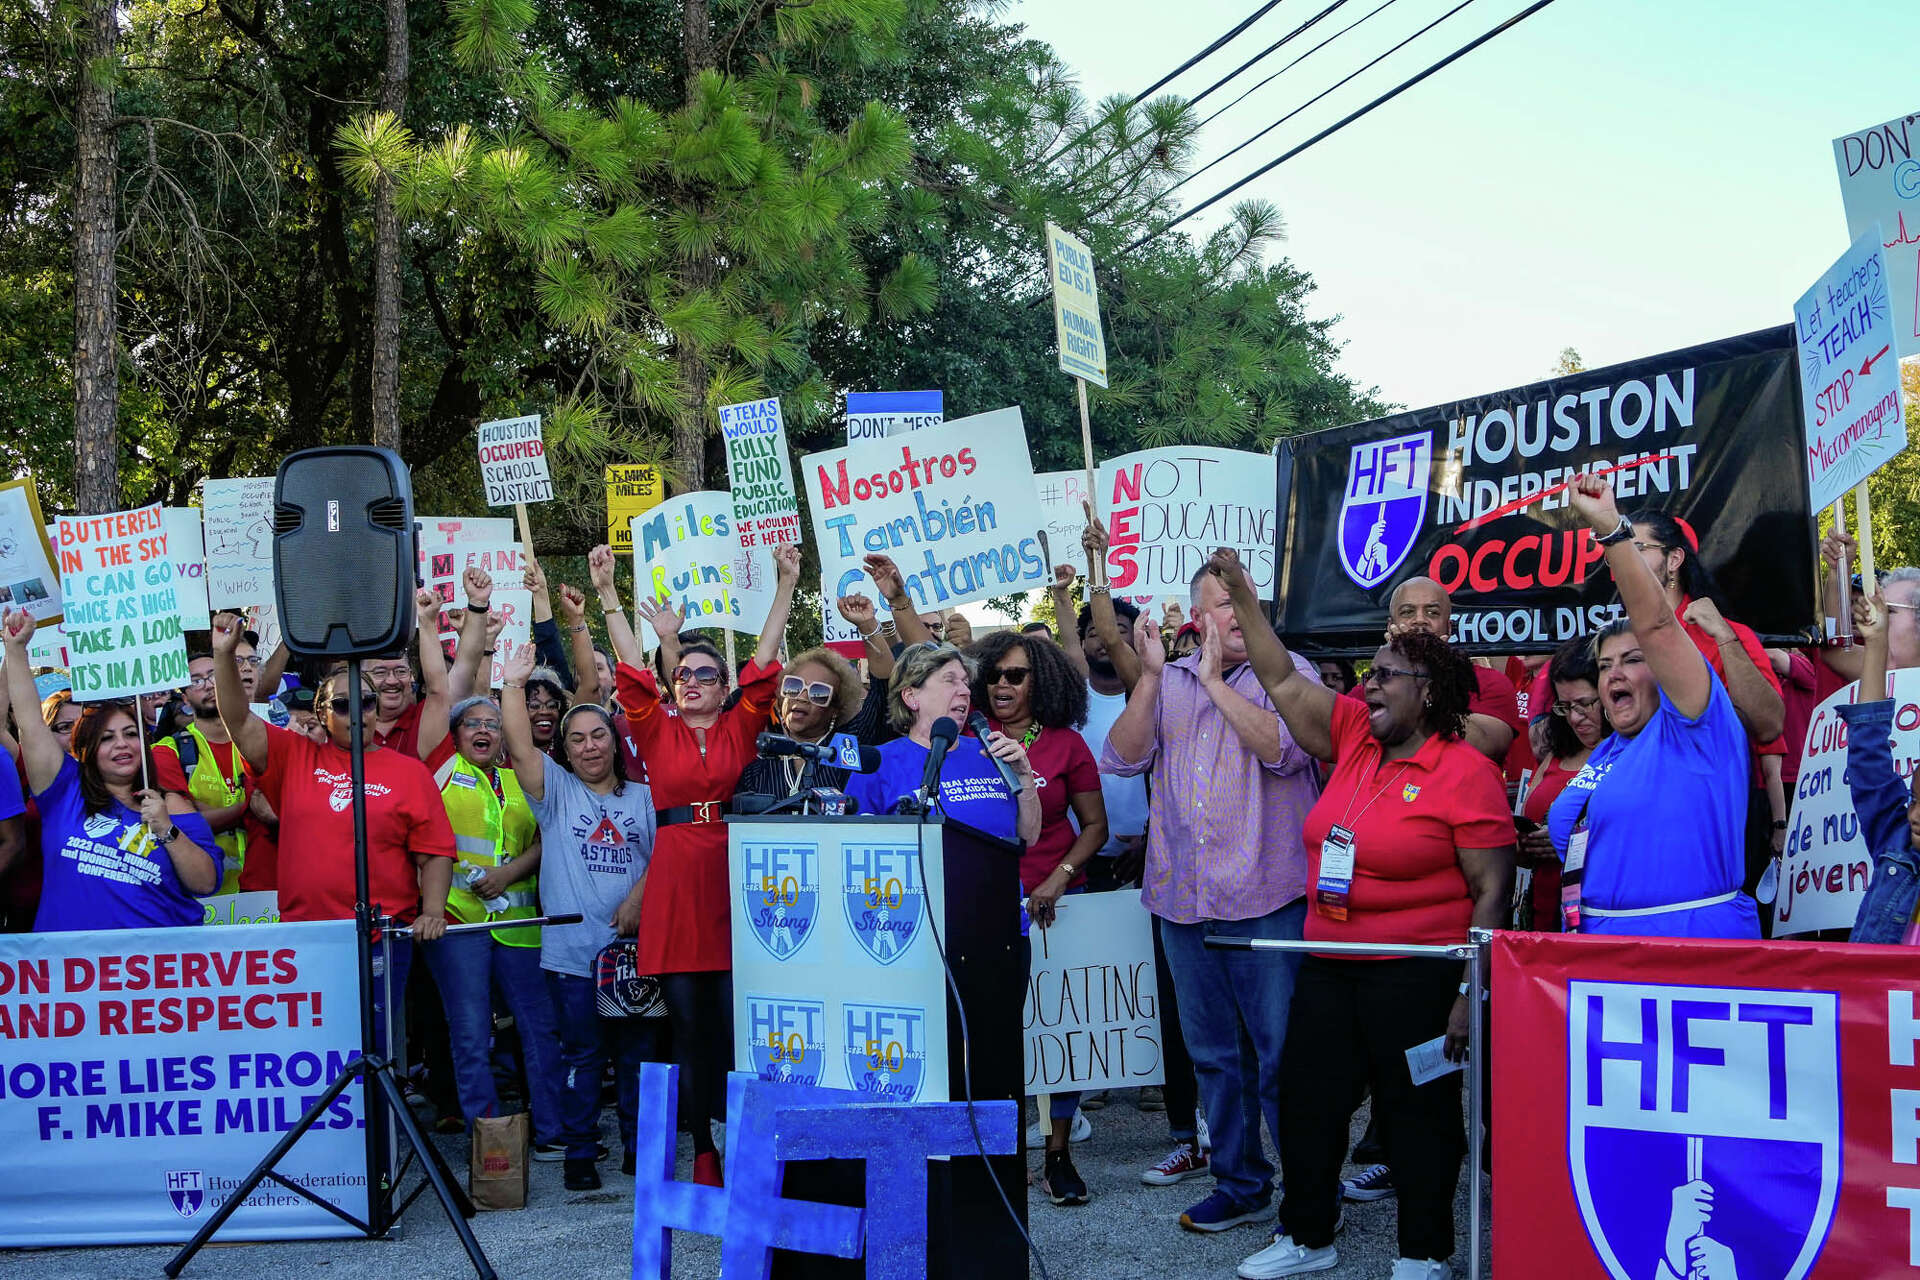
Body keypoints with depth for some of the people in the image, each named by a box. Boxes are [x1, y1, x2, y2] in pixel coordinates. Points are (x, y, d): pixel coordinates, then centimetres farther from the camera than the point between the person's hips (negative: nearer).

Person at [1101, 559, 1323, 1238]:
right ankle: (1240, 1184, 29)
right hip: (1184, 901, 5)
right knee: (1214, 1054, 15)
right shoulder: (1167, 680, 10)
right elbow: (1122, 757, 0)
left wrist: (1214, 680, -16)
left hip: (1267, 899, -5)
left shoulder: (1287, 673, -2)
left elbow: (1283, 748, -20)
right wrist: (1151, 676, -9)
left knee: (1282, 1055, -1)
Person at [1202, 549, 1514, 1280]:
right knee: (1306, 1102, 14)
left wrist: (1469, 993, -17)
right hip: (1328, 966, 7)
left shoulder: (1464, 770, -12)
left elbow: (1492, 891, -13)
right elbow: (1282, 679, 10)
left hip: (1414, 973, -7)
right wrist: (1241, 595, 5)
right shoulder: (1354, 738, 6)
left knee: (1417, 1114, 6)